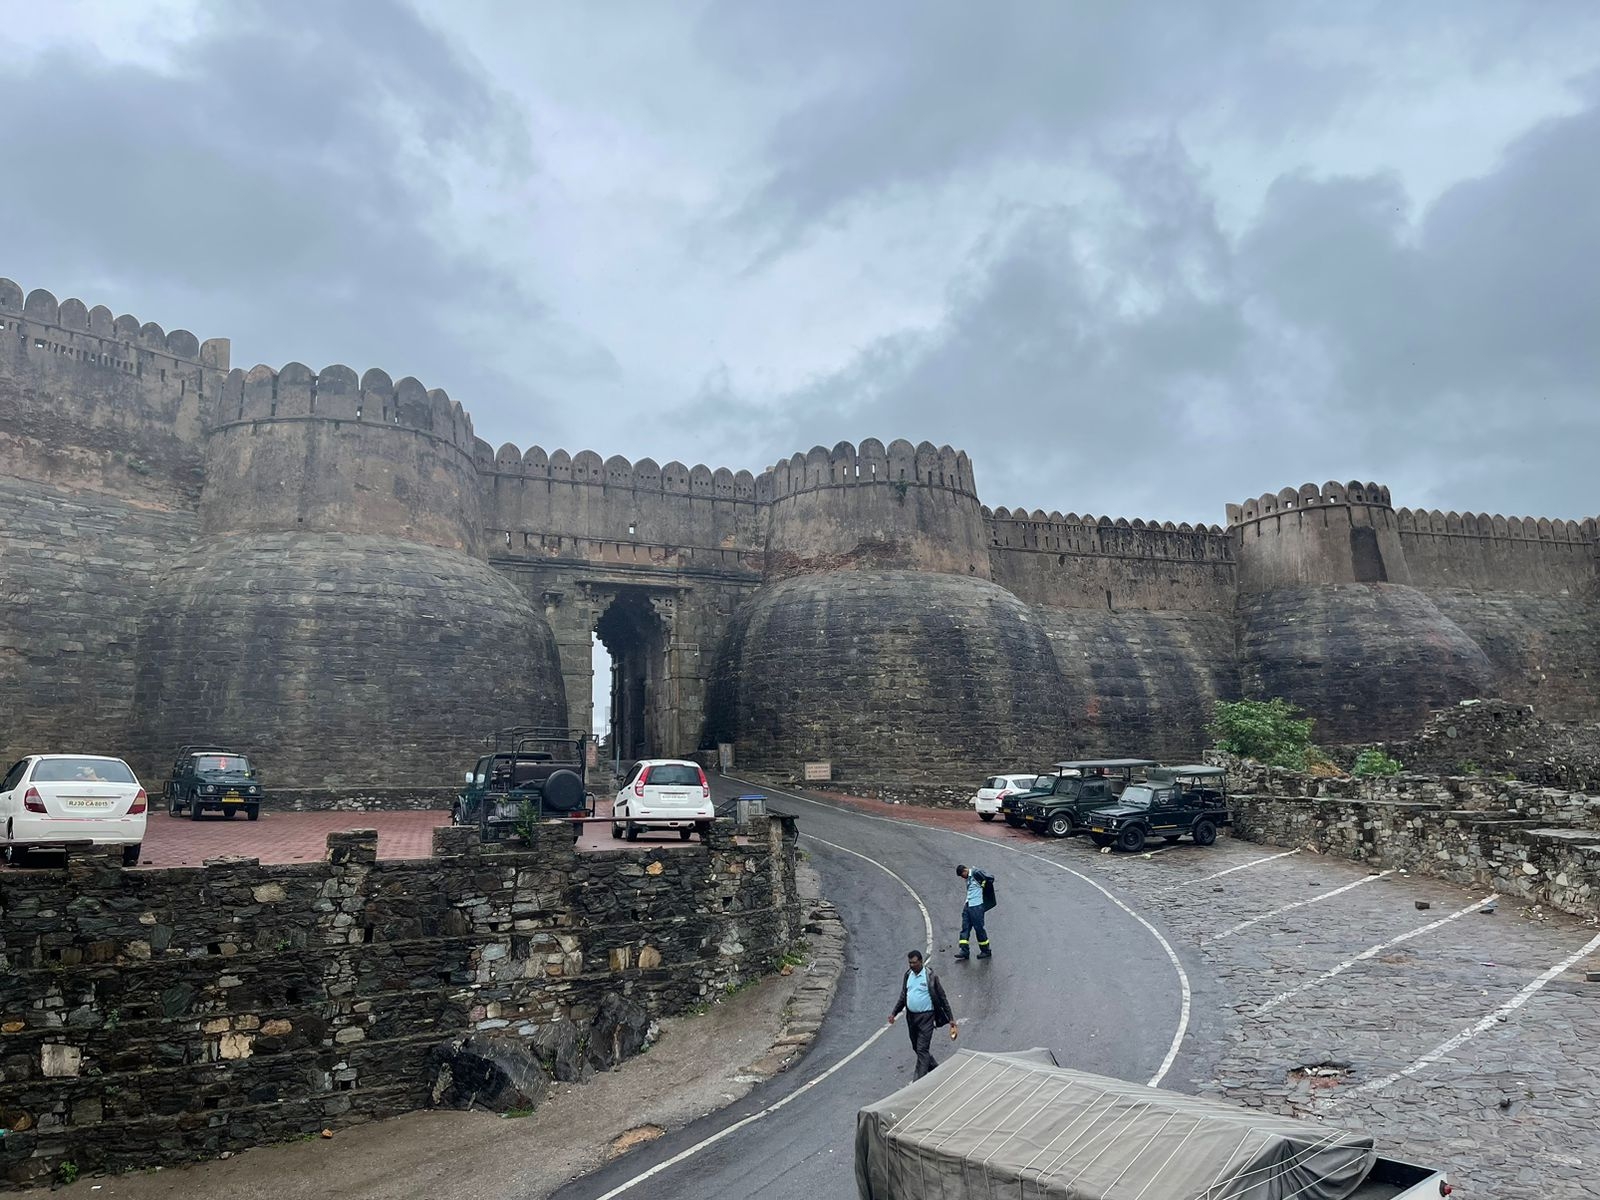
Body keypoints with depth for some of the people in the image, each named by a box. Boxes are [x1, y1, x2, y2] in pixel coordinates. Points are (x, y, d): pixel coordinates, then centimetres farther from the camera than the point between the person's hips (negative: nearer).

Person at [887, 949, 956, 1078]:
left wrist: (951, 1019, -6)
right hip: (911, 1016, 6)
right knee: (916, 1047, 16)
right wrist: (894, 1013, 4)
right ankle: (935, 1068, 38)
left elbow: (942, 998, -6)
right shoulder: (907, 975, 5)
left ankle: (919, 1080, -2)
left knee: (922, 1049, -7)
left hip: (926, 1016, -6)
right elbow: (903, 997, 14)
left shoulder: (930, 976, -12)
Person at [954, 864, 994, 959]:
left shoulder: (976, 873, -12)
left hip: (977, 906, -9)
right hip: (968, 905, 9)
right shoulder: (968, 878, 15)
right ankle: (964, 951, 6)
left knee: (979, 928, 1)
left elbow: (990, 878, -17)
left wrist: (984, 887, -4)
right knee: (965, 928, 5)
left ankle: (985, 951, 15)